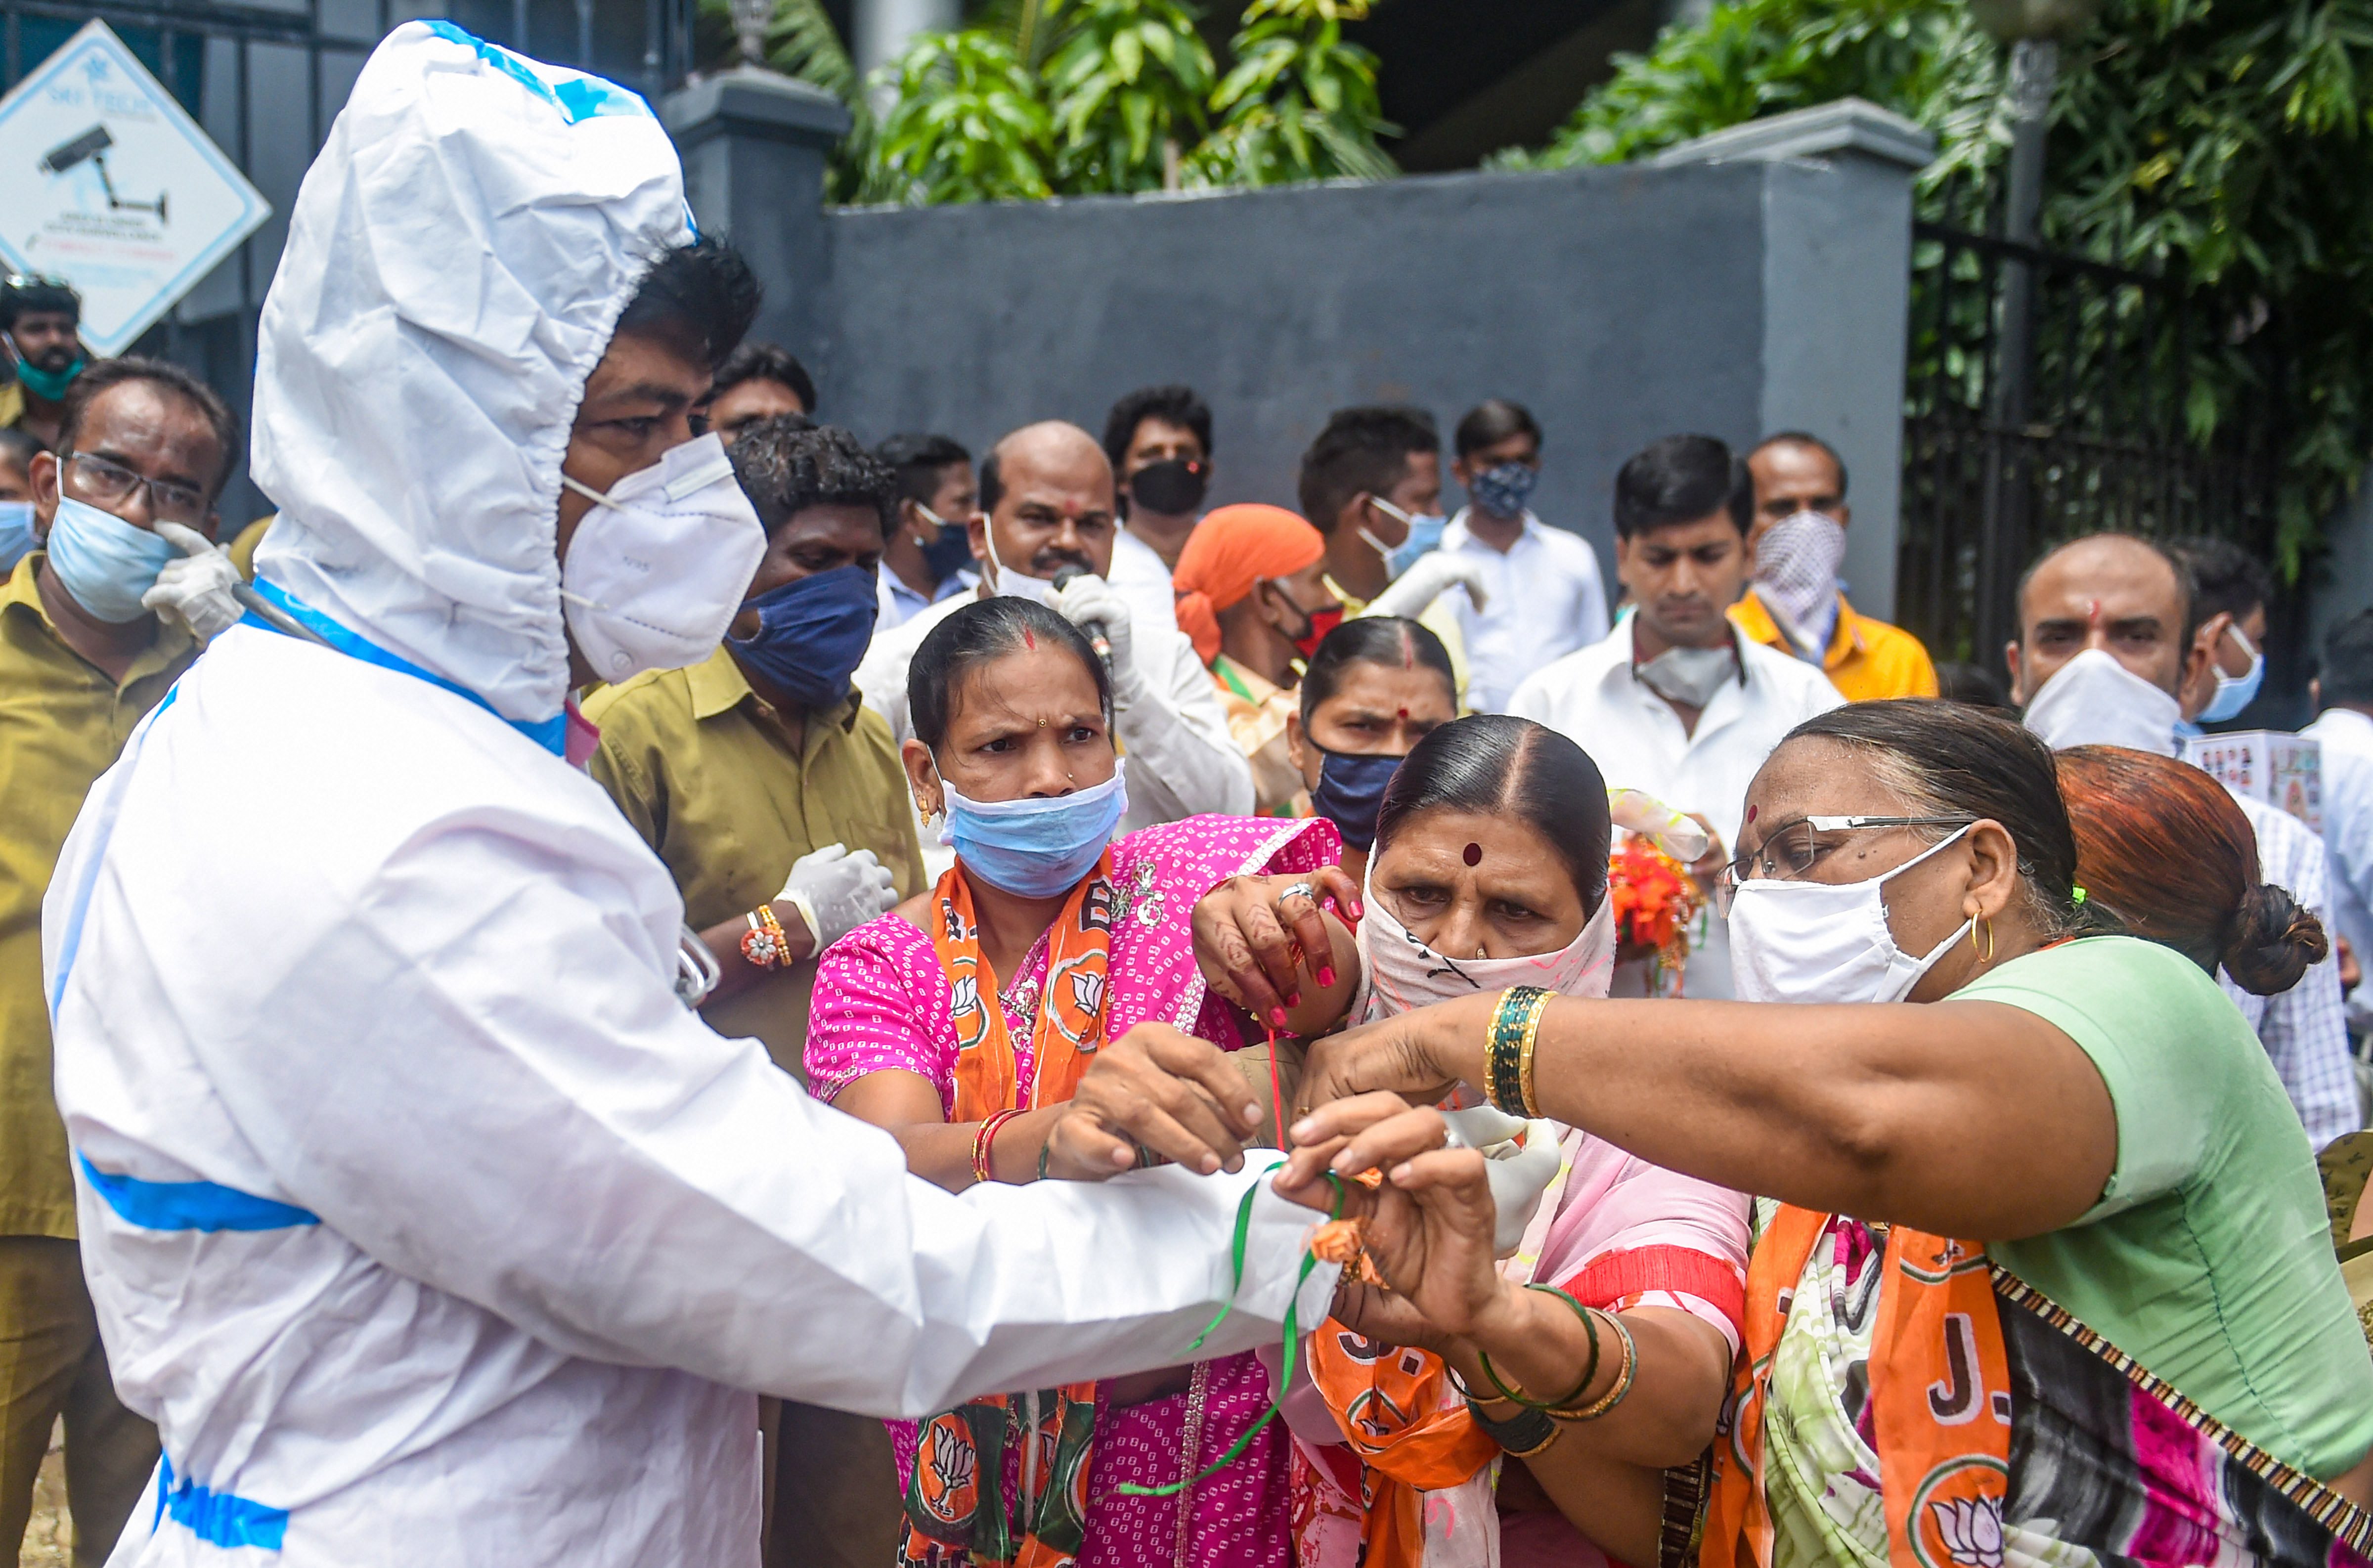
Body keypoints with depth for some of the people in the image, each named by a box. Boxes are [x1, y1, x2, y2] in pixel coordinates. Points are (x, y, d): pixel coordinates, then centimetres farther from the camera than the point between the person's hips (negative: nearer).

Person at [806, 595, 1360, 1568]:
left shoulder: (1188, 877, -6)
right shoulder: (879, 970, -6)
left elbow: (1331, 1006, -22)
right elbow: (892, 1164, -24)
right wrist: (1055, 1139, -45)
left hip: (1215, 1424, 0)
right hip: (995, 1442, 1)